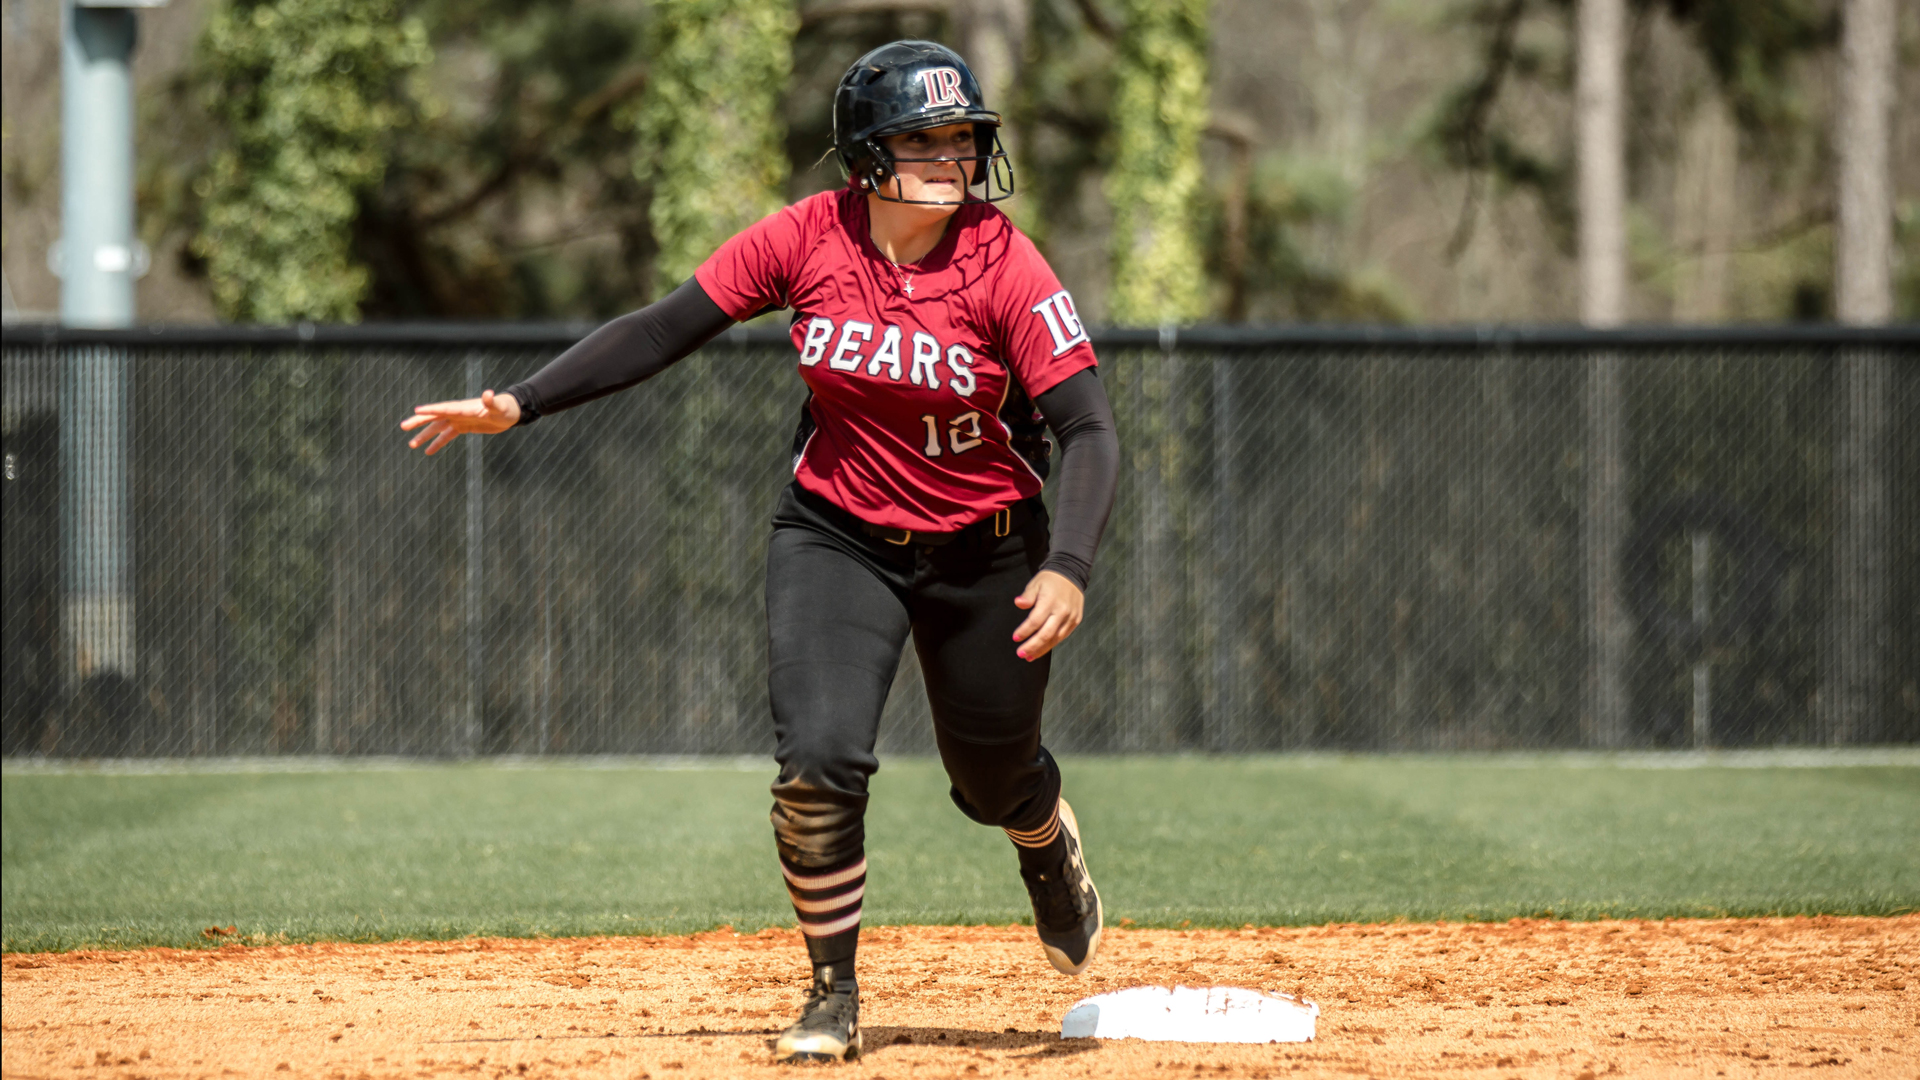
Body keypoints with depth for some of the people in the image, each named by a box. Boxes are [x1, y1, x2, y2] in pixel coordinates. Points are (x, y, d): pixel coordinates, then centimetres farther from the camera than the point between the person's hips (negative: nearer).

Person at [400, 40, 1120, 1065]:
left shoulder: (1005, 267, -21)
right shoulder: (810, 237, -14)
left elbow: (1090, 431, -25)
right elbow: (664, 328, -8)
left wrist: (1067, 568, -41)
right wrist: (520, 404, -16)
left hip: (985, 550, -1)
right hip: (835, 537, 1)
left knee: (995, 778, 15)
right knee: (818, 762, -19)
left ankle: (1052, 849, 55)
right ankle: (834, 994, 3)